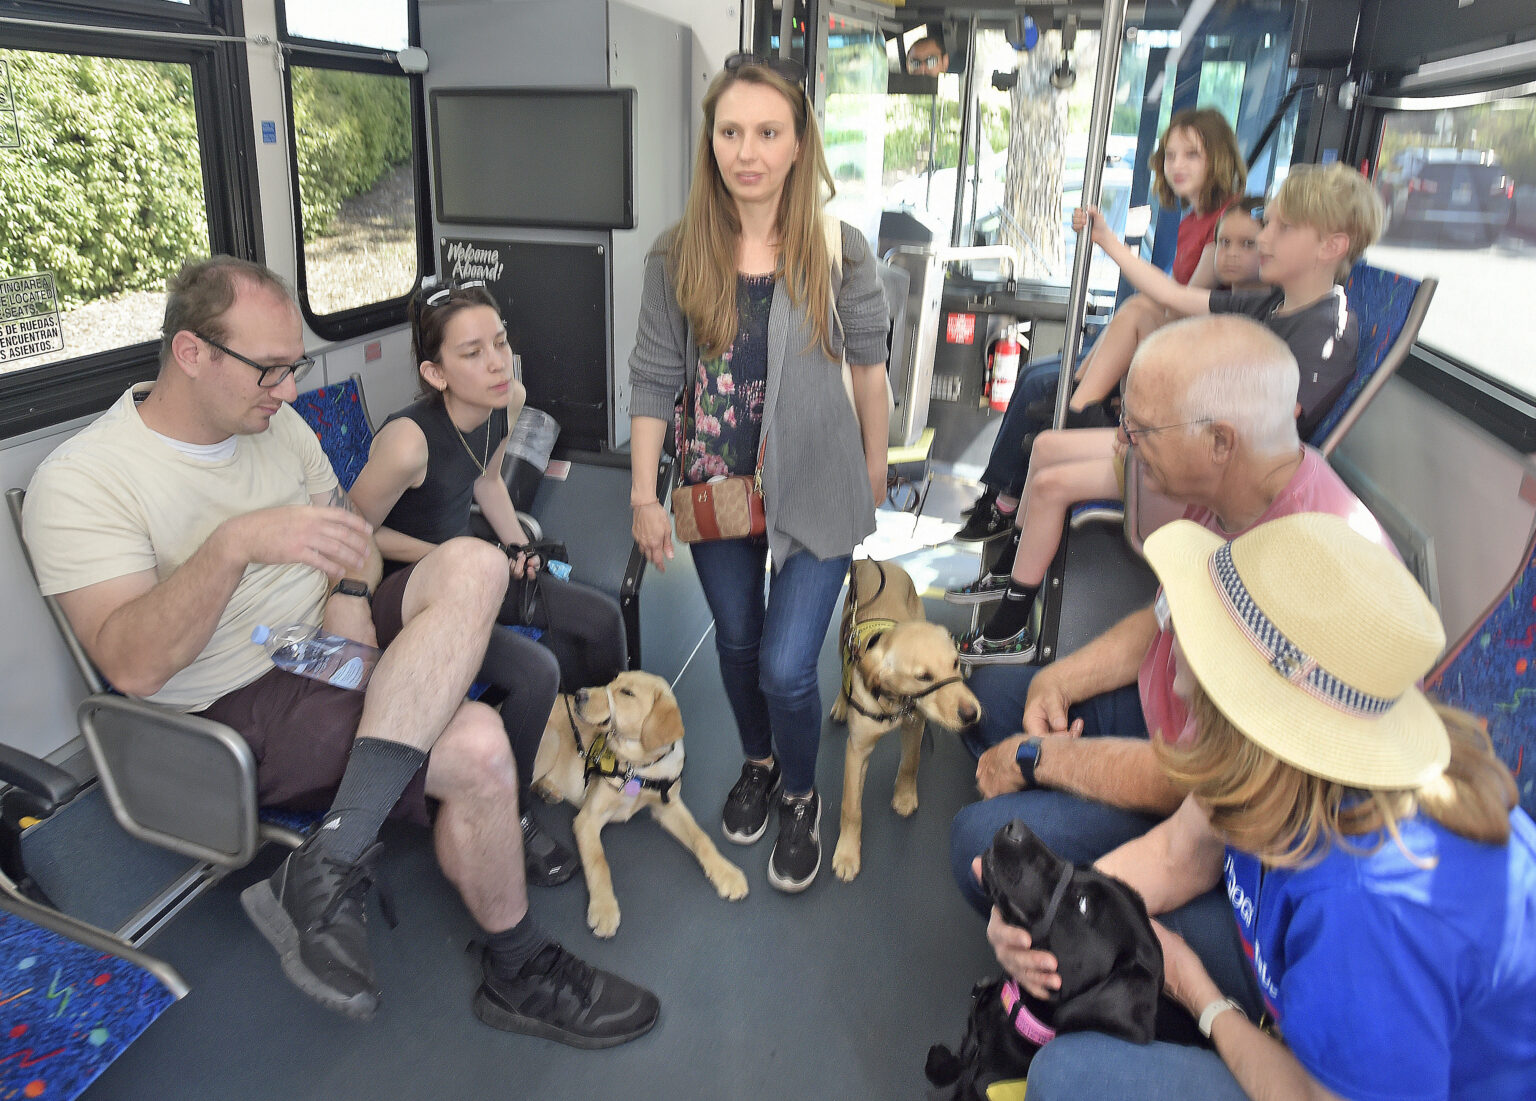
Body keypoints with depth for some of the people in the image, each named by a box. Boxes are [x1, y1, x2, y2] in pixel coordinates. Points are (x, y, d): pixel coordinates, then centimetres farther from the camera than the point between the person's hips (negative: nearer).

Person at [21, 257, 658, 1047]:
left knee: (472, 565, -24)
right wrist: (235, 544, -34)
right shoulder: (77, 483, -12)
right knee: (476, 745, -28)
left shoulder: (277, 423, 9)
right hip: (240, 708, -7)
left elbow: (347, 530, 17)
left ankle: (328, 869, -28)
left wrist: (351, 594, -6)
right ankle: (516, 975, -2)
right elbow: (133, 666, -22)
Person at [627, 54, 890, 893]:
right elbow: (653, 380, -3)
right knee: (736, 642, 19)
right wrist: (643, 494, -5)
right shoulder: (677, 258, -7)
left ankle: (802, 796, 26)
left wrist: (875, 466, 7)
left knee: (785, 667, -6)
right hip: (717, 487, 3)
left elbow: (868, 365, 0)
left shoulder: (840, 252, -10)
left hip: (814, 492, -2)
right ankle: (758, 763, 48)